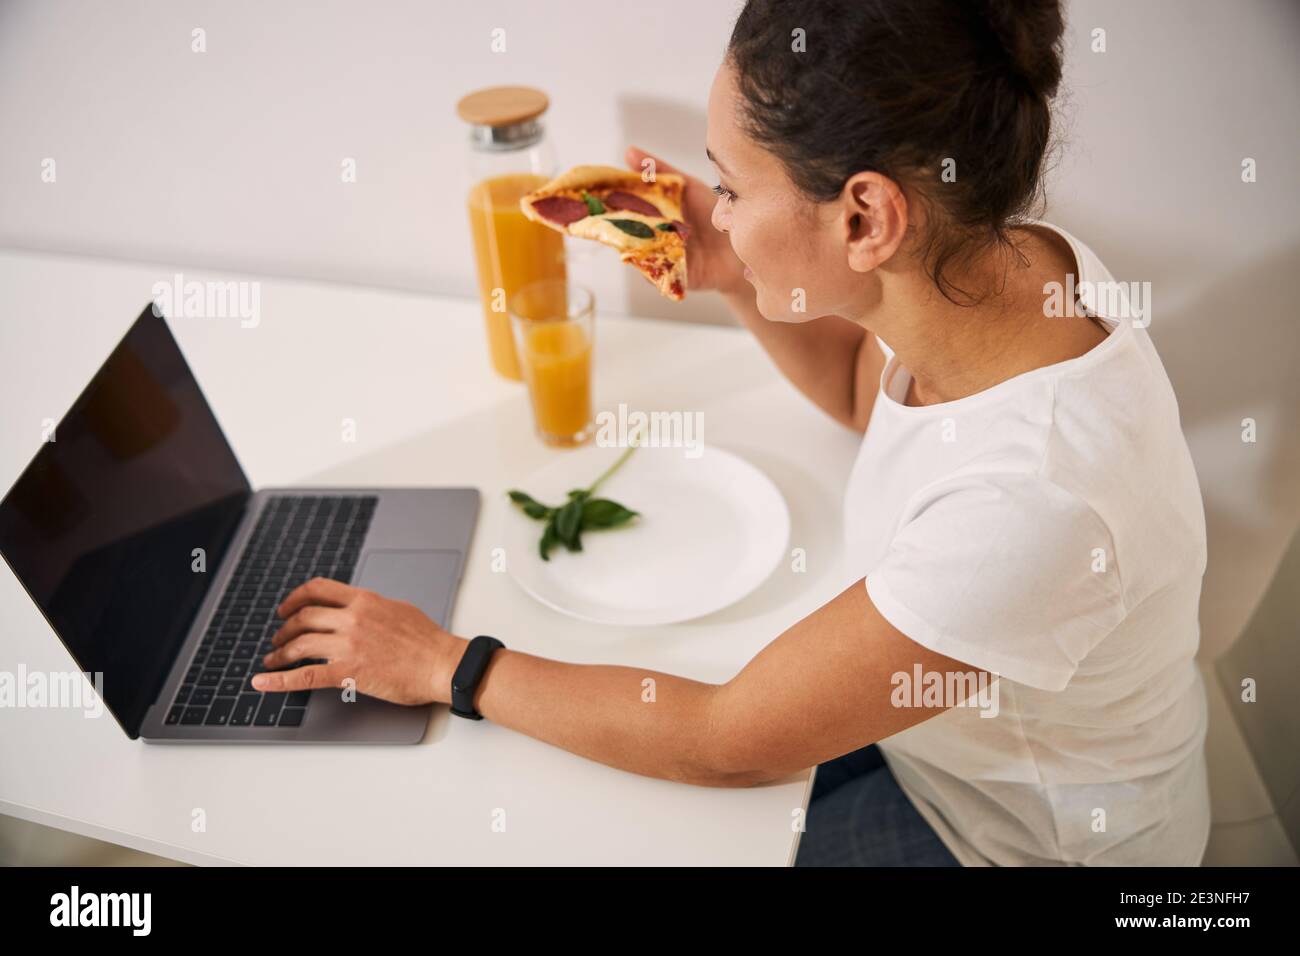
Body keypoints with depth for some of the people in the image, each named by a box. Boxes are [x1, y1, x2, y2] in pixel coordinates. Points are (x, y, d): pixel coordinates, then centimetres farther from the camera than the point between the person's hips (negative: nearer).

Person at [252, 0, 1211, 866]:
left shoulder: (1033, 501, -42)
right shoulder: (1009, 253, -18)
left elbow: (729, 744, -29)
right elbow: (868, 390, 8)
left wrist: (444, 662, -20)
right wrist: (732, 273, -9)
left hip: (1012, 835, -6)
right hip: (931, 719, 6)